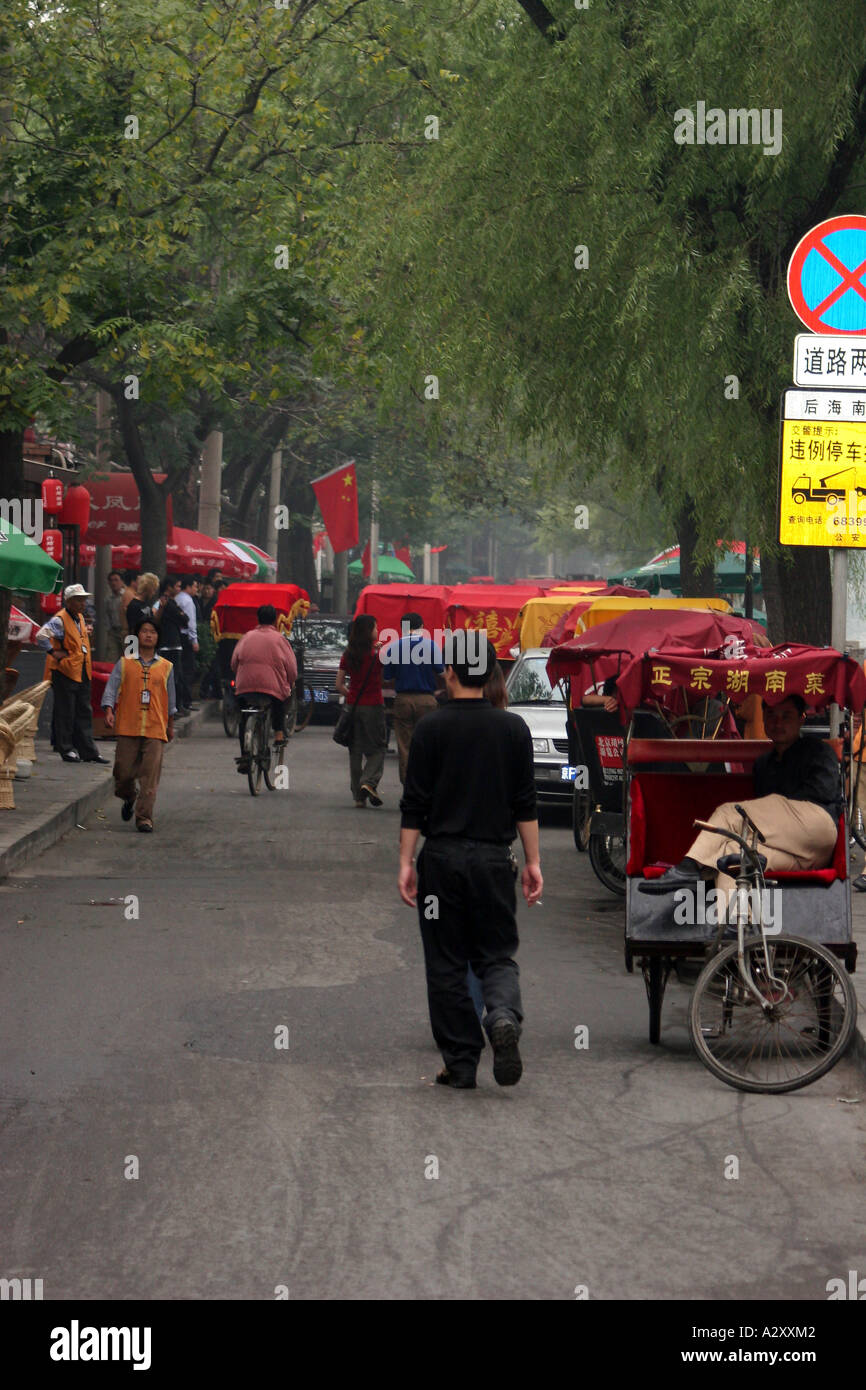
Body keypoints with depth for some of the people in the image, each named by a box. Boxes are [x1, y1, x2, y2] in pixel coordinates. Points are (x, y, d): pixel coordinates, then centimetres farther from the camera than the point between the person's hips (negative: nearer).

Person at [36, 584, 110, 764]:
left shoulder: (80, 618, 15)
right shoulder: (60, 620, -13)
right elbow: (41, 635, -25)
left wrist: (87, 633, 13)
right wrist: (54, 652, -19)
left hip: (82, 673, 8)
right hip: (65, 673, -8)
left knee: (84, 712, 9)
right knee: (65, 713, -2)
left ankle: (88, 750, 12)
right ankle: (66, 750, 5)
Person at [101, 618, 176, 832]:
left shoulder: (166, 667, 12)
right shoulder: (124, 664, 8)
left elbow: (170, 699, 20)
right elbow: (111, 689, 3)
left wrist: (170, 726, 22)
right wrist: (109, 712, -13)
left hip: (155, 730, 0)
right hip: (128, 728, 0)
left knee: (150, 777, -8)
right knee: (124, 772, 1)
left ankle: (144, 818, -6)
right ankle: (129, 798, 32)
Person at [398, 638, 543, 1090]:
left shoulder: (431, 728, -5)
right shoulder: (514, 729, 3)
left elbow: (414, 803, -7)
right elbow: (525, 803, 4)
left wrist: (405, 863, -3)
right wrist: (533, 862, 8)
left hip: (442, 857, -2)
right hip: (494, 858, 2)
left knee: (447, 964, 6)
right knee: (497, 955, 9)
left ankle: (461, 1065, 7)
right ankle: (504, 1018, -22)